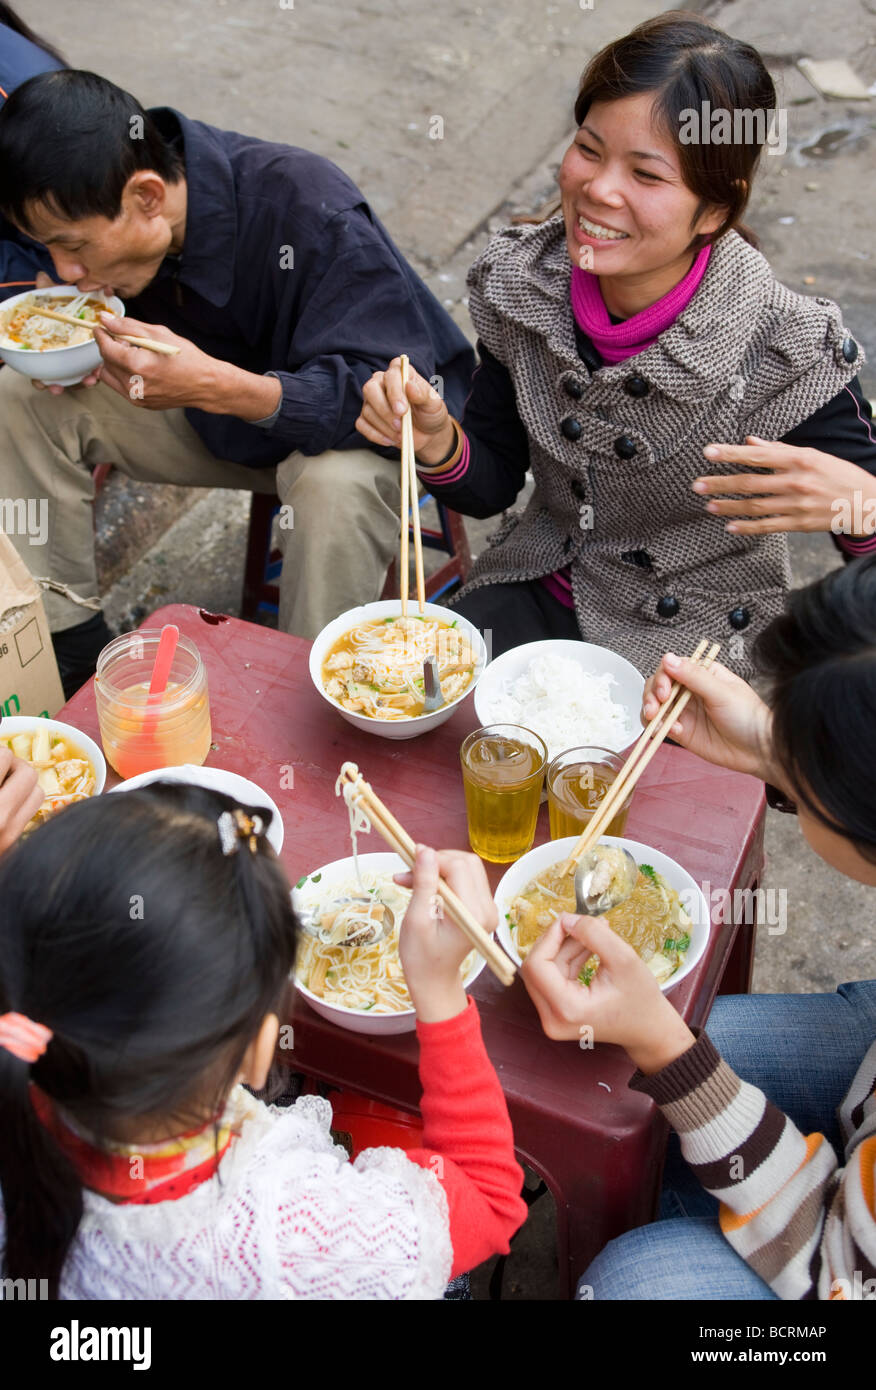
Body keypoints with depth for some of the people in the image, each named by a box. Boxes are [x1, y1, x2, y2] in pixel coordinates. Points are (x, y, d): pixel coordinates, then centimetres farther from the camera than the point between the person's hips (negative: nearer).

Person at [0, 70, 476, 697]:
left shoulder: (309, 209, -34)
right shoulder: (96, 203, -15)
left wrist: (218, 386, -48)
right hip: (219, 415, 6)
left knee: (335, 485, -41)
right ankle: (72, 649, 0)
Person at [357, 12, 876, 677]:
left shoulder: (792, 353, -24)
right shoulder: (520, 282, -11)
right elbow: (492, 486, -2)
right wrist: (437, 441, -24)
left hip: (697, 642, -3)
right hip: (539, 590, 4)